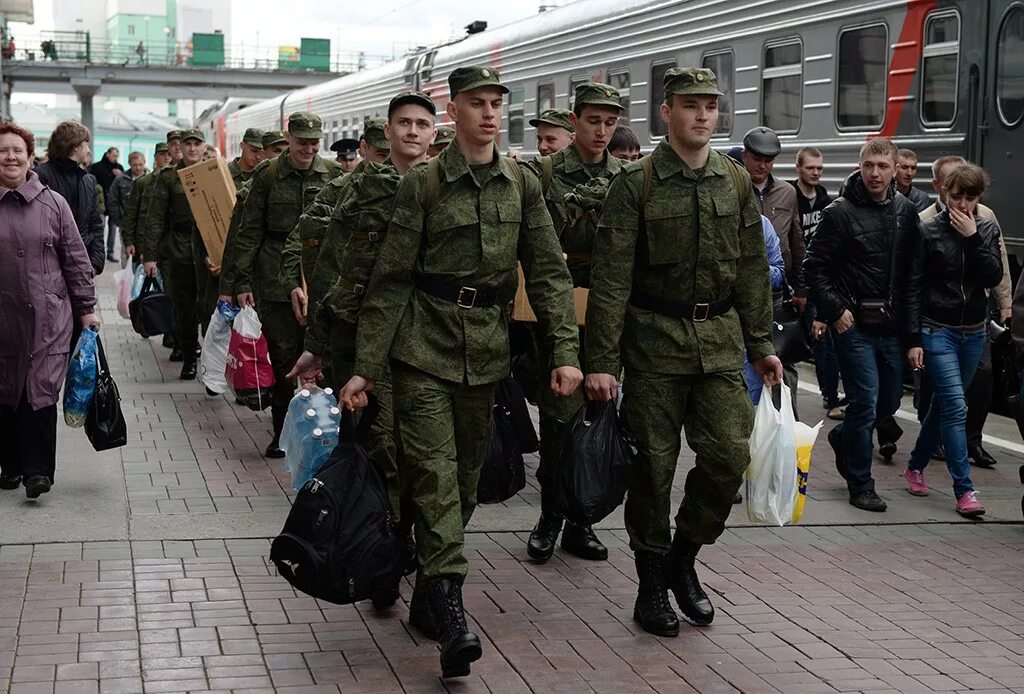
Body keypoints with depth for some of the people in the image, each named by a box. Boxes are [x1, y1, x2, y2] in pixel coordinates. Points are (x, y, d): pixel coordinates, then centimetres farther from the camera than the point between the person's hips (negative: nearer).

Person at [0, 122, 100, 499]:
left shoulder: (53, 204, 3)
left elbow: (76, 260, 6)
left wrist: (87, 308, 4)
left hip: (49, 317, -1)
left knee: (41, 392, -7)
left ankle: (38, 470, -2)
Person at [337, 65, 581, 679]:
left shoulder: (523, 185, 5)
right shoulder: (423, 184, -4)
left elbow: (549, 273, 4)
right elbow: (392, 280, -3)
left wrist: (566, 352, -7)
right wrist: (367, 368, -6)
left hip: (487, 349, 4)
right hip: (424, 345, -4)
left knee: (467, 473, 10)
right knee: (433, 469, -11)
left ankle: (432, 576, 27)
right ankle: (450, 607, -15)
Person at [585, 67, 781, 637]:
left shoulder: (737, 181, 7)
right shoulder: (637, 183, -6)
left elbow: (753, 268, 13)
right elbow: (611, 278, -9)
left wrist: (761, 343, 10)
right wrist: (602, 361, -13)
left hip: (720, 338, 3)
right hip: (655, 338, -3)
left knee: (729, 454, -5)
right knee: (654, 465, 3)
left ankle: (684, 557, 18)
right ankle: (653, 583, 19)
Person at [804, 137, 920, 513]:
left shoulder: (906, 212, 7)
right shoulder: (840, 213, -7)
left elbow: (914, 268, 11)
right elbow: (815, 267, -6)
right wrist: (835, 311, -11)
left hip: (891, 325, 5)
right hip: (854, 325, -5)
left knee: (890, 401, 12)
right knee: (865, 401, -6)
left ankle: (843, 438, 40)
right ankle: (860, 485, 6)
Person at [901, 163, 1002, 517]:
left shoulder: (987, 230, 5)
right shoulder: (929, 231, -6)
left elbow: (993, 277, -9)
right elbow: (913, 287, -6)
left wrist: (973, 237, -16)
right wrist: (914, 339, -10)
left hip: (973, 333, 4)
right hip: (937, 330, -4)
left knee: (943, 403, 15)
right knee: (956, 406, -13)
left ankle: (916, 465, 34)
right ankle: (964, 489, -12)